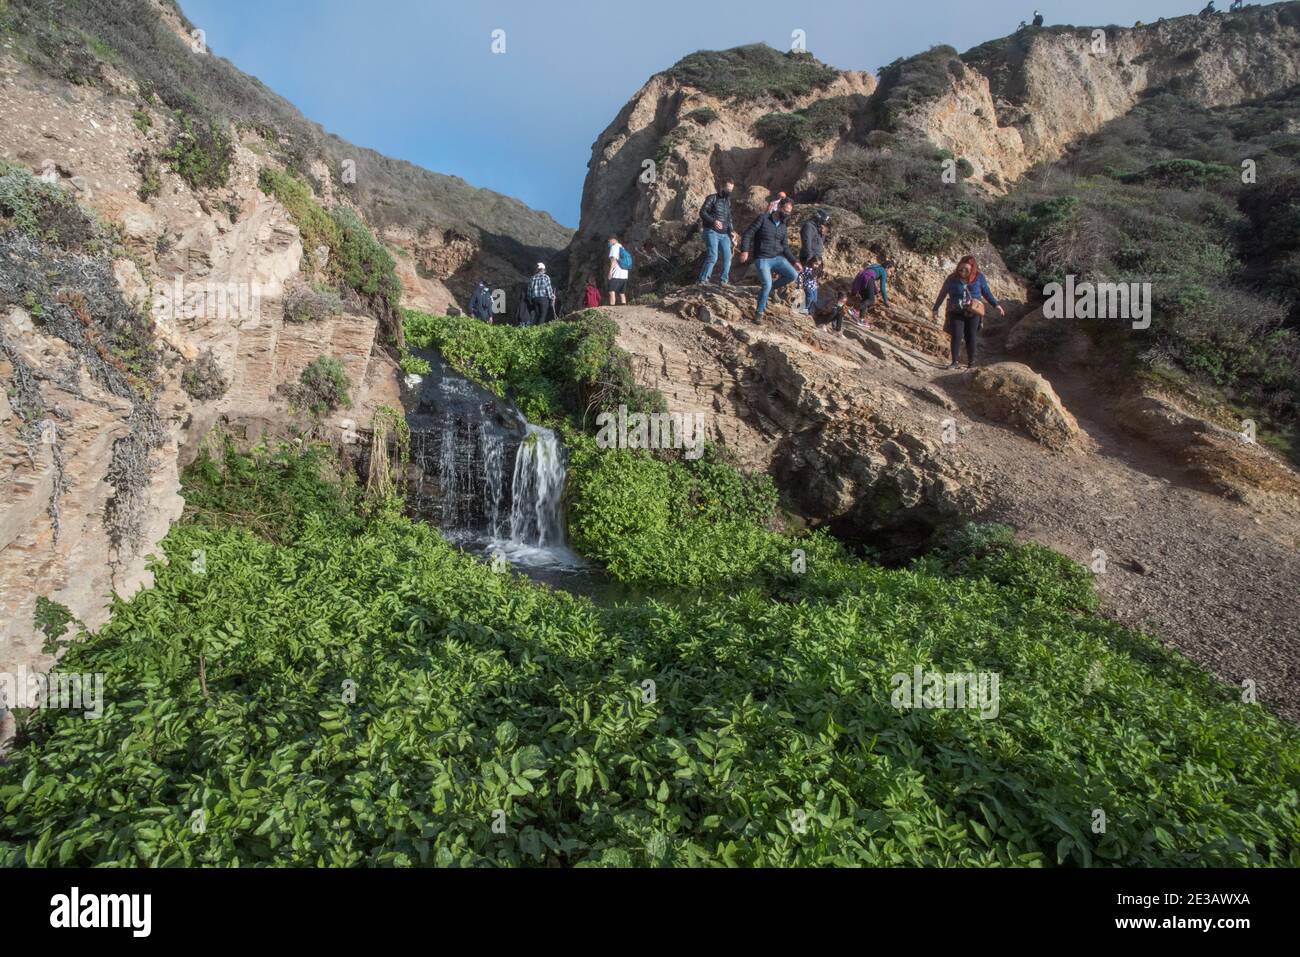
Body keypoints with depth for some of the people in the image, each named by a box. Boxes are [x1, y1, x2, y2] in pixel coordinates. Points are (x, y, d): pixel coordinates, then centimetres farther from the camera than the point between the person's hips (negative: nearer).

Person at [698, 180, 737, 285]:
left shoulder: (728, 202, 19)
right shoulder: (712, 198, -1)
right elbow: (702, 212, -10)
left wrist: (731, 230, 4)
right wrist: (713, 221, -26)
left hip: (724, 234, 6)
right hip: (712, 232, -6)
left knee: (727, 257, -2)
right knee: (713, 257, -17)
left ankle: (723, 280, 10)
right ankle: (703, 280, -10)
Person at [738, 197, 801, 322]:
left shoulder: (783, 226, 14)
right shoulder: (763, 218, -4)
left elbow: (785, 247, 16)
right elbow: (748, 234, -8)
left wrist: (795, 261, 5)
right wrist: (745, 250, -22)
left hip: (778, 258, 5)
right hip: (762, 259, -5)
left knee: (793, 275, -16)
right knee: (767, 284, -20)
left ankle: (770, 289, 8)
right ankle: (760, 312, 0)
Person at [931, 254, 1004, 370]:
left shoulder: (979, 277, -2)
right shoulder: (952, 279, -6)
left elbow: (986, 292, 9)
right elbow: (942, 294, 5)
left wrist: (996, 305, 8)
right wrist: (935, 309, 9)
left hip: (973, 313, 1)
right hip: (956, 313, -1)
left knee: (971, 338, 5)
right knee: (956, 336, -14)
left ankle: (971, 361, 20)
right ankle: (954, 362, -7)